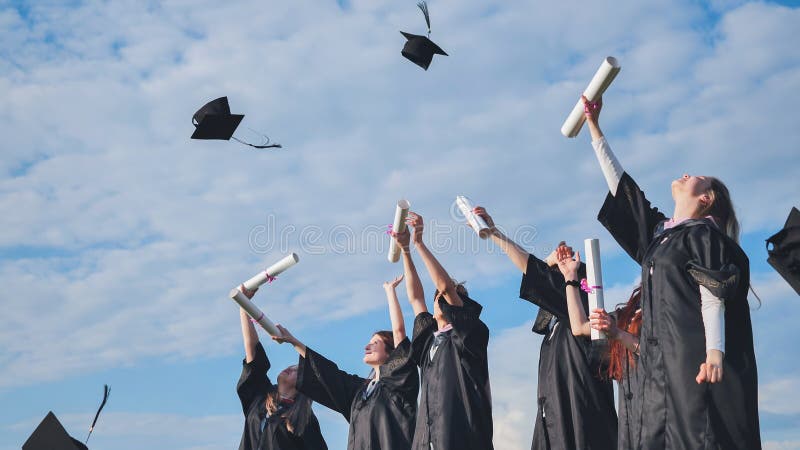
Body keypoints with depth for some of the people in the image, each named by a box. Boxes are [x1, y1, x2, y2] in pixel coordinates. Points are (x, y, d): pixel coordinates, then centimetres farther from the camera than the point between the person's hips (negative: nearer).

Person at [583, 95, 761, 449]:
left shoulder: (703, 233, 0)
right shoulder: (660, 232, 21)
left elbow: (712, 300, -10)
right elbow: (619, 183, 26)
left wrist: (714, 354, -25)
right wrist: (594, 127, 29)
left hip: (695, 354, -7)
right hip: (662, 360, 7)